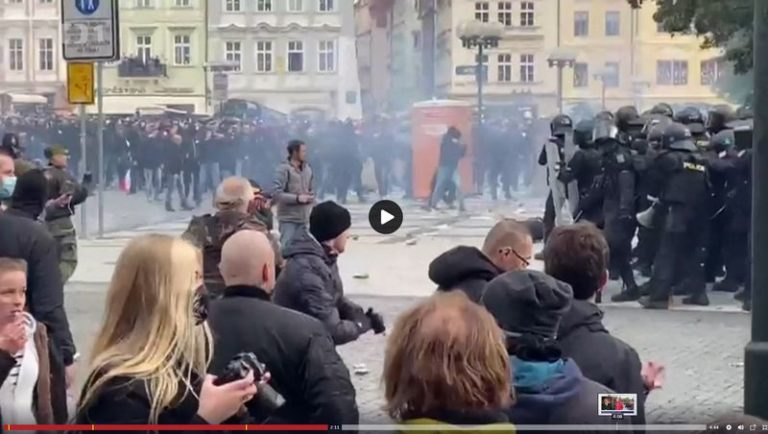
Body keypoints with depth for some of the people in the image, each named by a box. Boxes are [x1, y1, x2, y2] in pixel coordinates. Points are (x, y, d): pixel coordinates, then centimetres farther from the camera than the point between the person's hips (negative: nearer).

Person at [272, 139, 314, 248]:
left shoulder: (307, 169, 9)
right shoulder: (284, 169, -11)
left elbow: (312, 191, 20)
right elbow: (276, 193, -17)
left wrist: (311, 198, -4)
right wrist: (297, 198, -19)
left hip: (303, 219, 6)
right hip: (288, 219, -6)